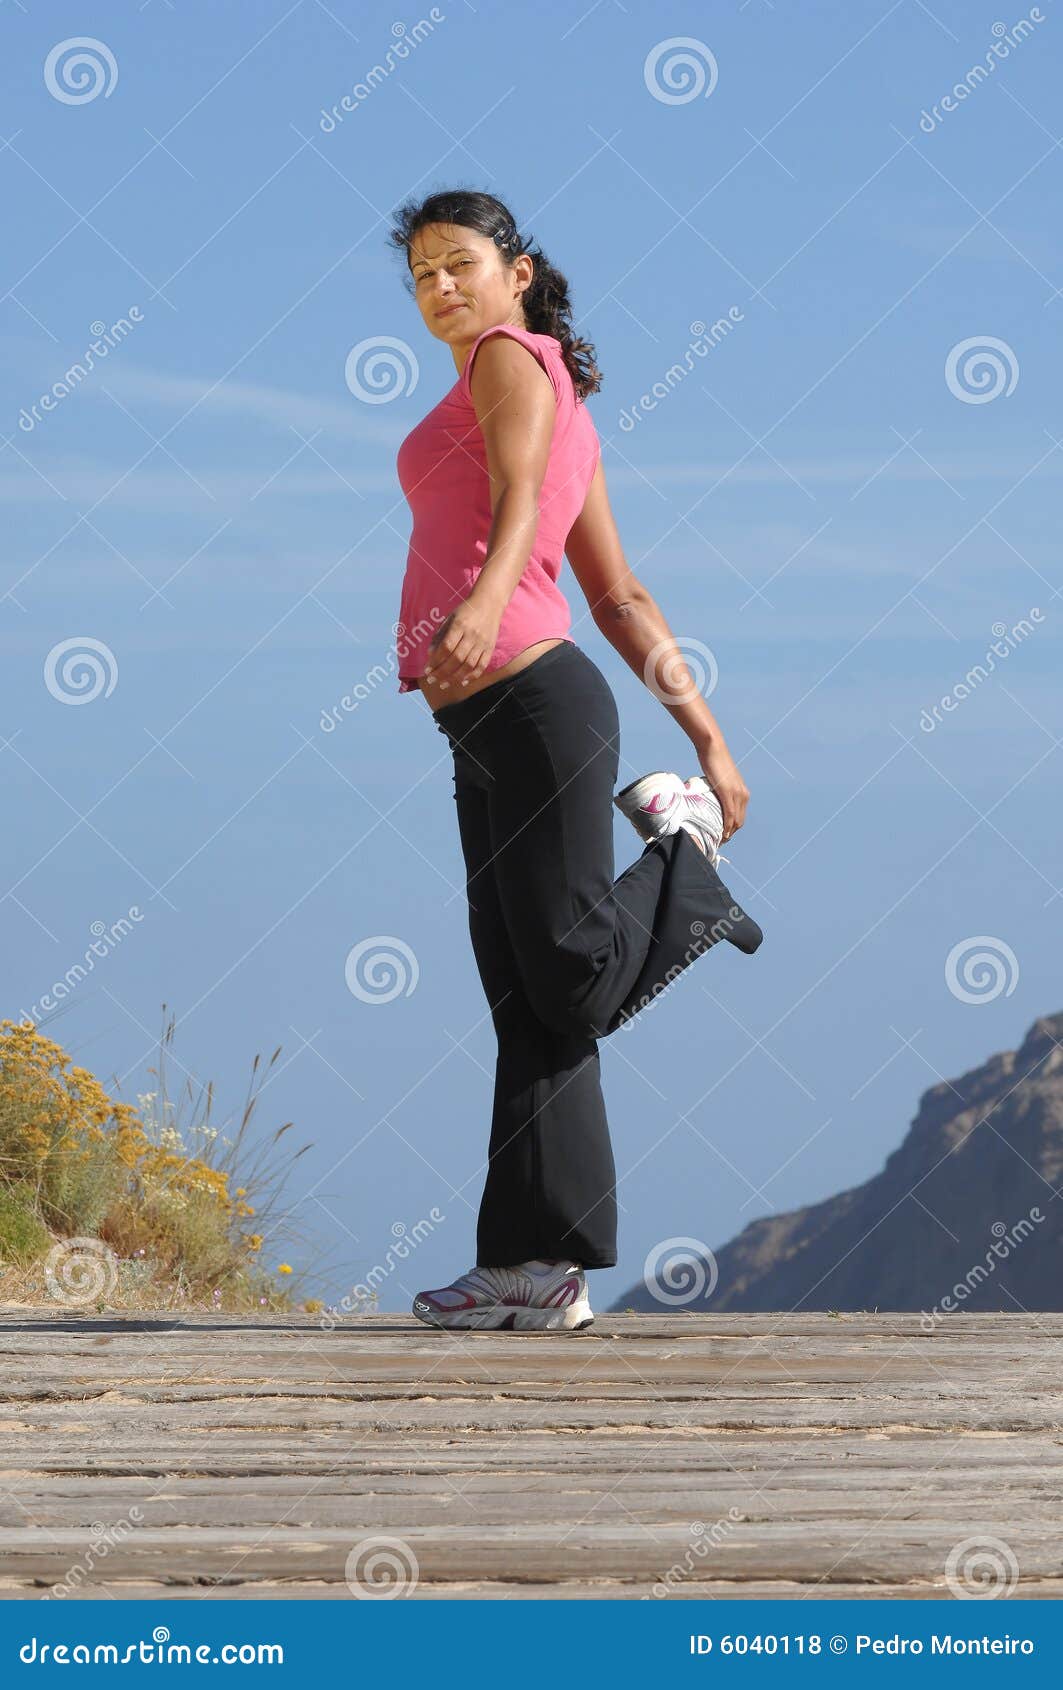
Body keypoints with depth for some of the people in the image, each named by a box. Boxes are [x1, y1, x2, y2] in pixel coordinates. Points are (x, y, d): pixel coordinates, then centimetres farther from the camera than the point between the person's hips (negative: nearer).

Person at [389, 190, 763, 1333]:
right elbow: (621, 600, 22)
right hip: (483, 729, 10)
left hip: (532, 698, -10)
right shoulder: (562, 421, 25)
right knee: (526, 1008, 4)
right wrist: (707, 735, 19)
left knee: (574, 986, -7)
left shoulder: (514, 359, -1)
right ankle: (536, 1270, 2)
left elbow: (520, 495, -20)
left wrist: (484, 598, -39)